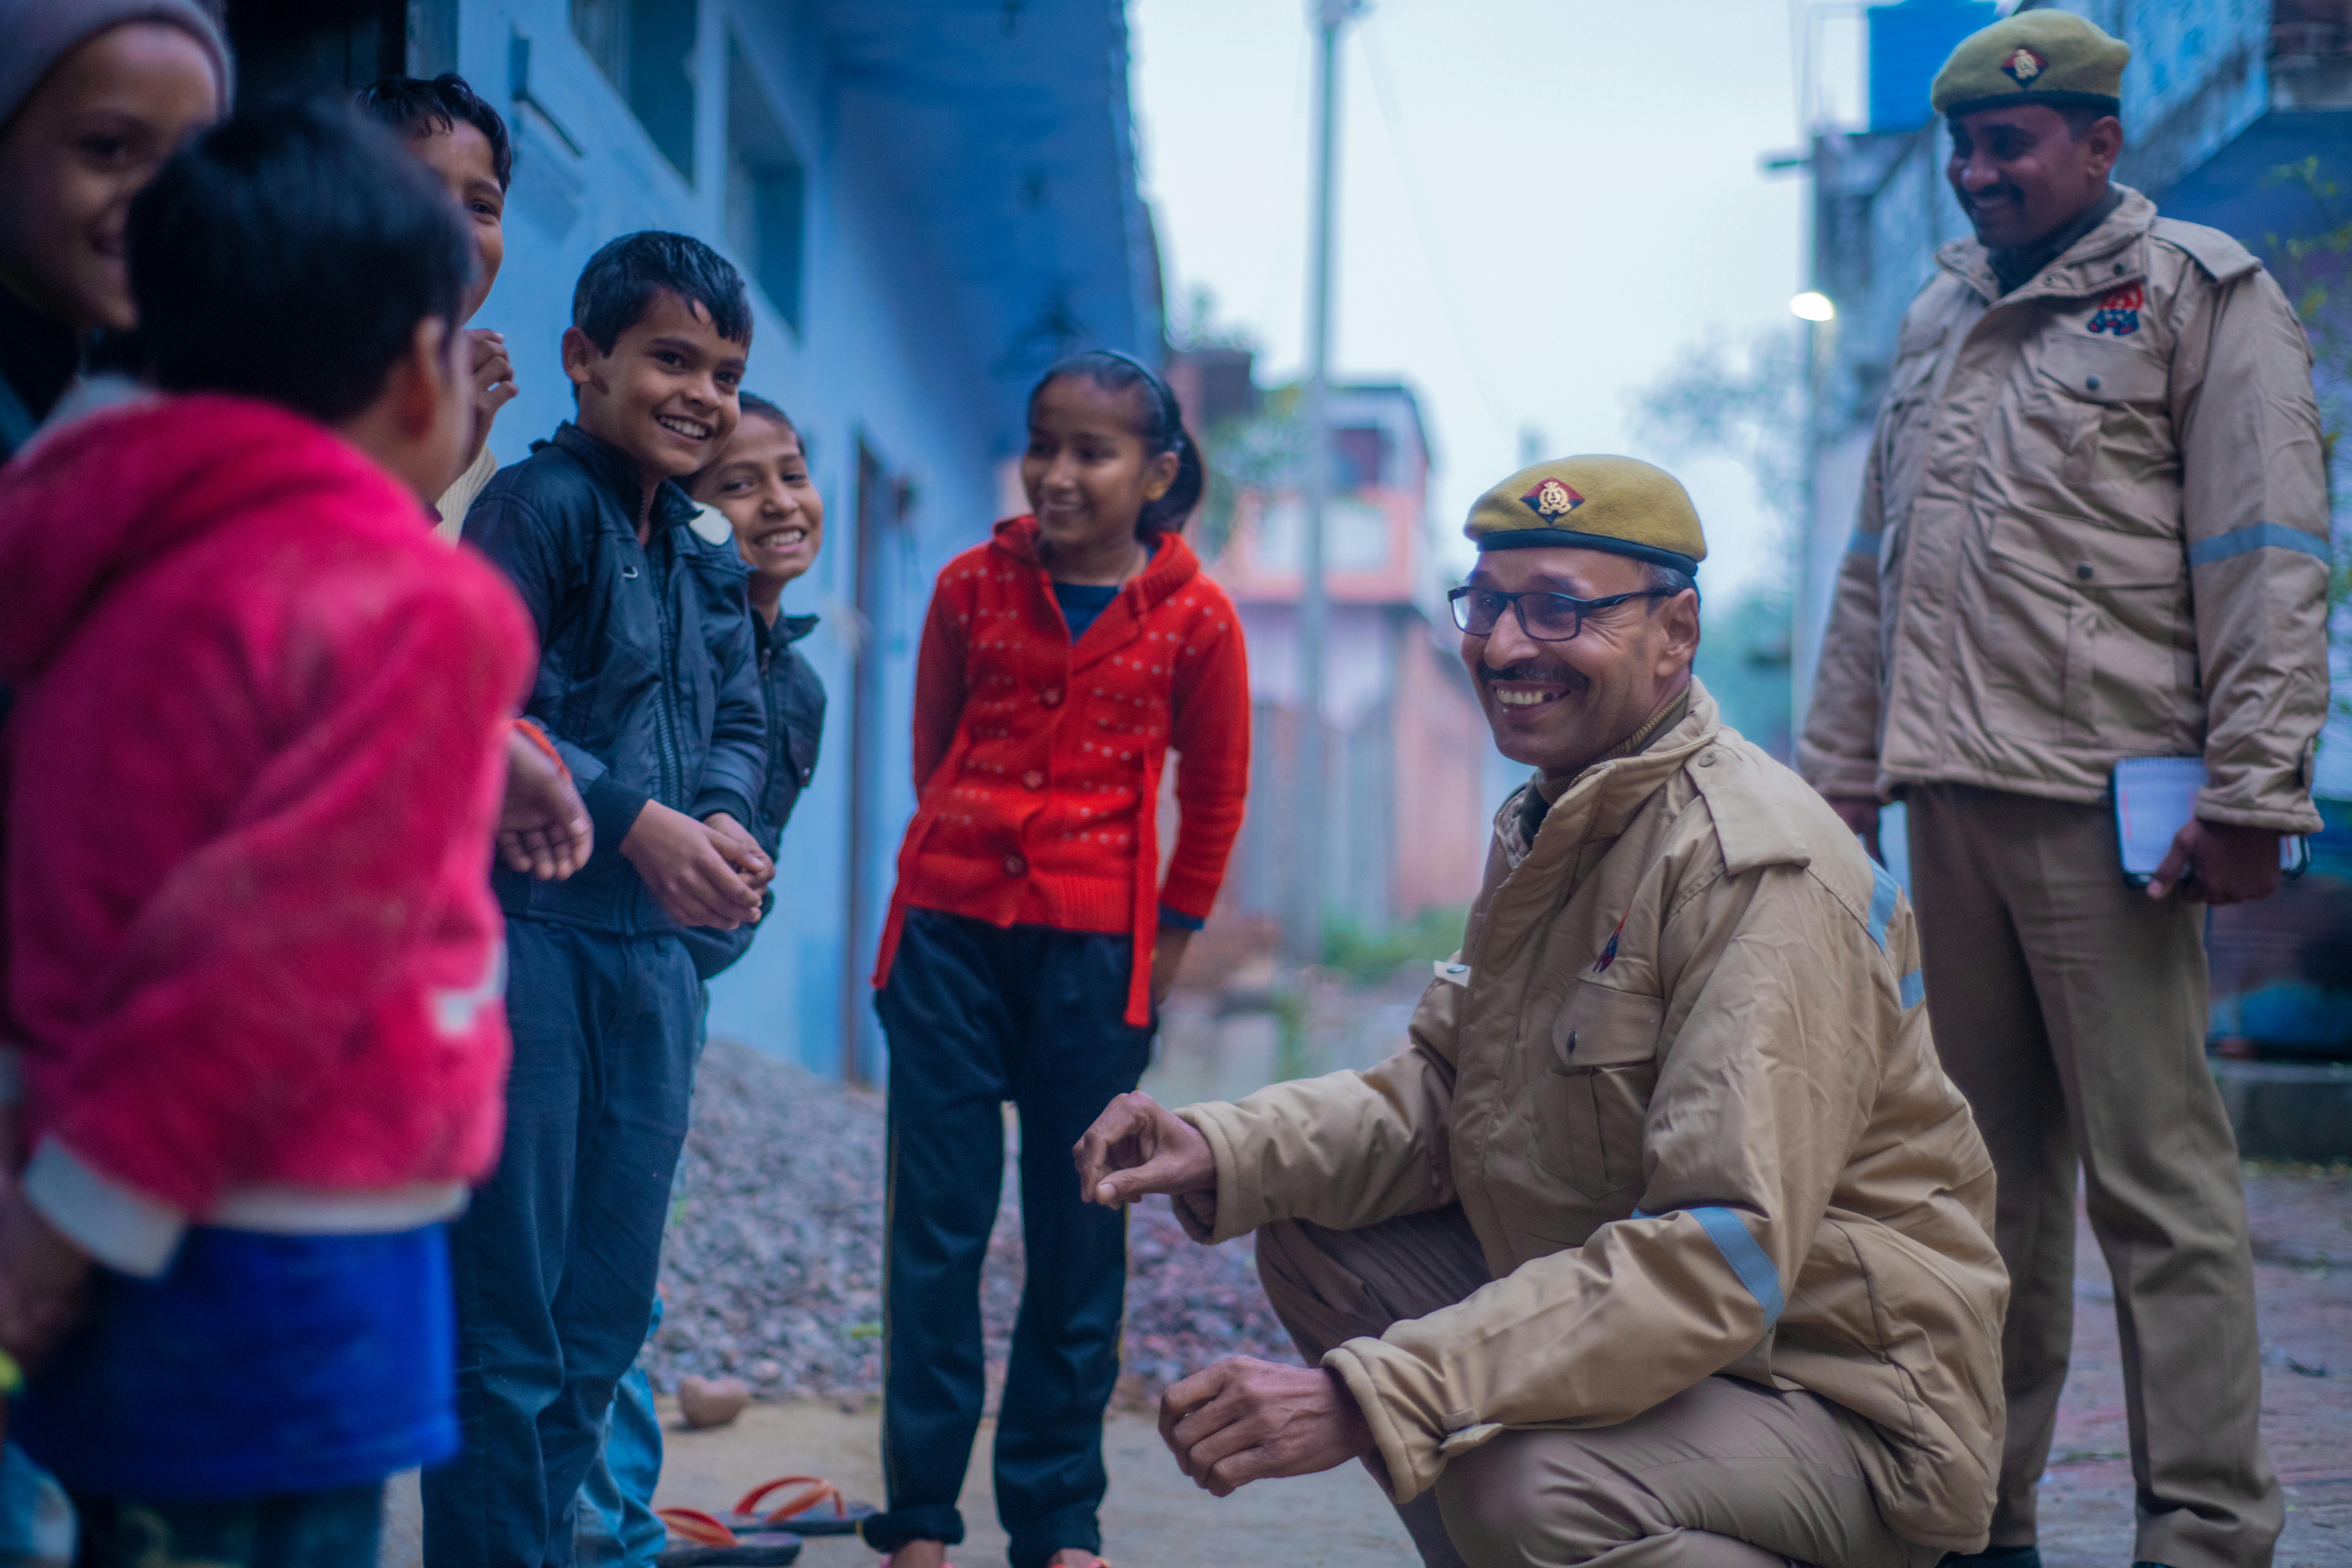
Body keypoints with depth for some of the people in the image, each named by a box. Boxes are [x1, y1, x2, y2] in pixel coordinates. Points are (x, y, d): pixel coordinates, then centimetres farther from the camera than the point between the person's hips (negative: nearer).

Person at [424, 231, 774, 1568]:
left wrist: (721, 821, -7)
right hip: (523, 936, -8)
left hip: (657, 954, 8)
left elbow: (740, 721, 15)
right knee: (511, 1330, -3)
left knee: (607, 1321, 13)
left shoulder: (706, 560, 17)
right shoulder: (538, 505, -8)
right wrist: (639, 825, -22)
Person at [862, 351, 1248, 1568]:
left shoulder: (1194, 620, -1)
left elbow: (1214, 798, 9)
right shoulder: (972, 587, 3)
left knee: (1079, 1241, 4)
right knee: (935, 1228, 2)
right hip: (951, 929, 1)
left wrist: (1167, 941, 9)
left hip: (1094, 947, -1)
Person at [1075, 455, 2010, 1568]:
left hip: (1842, 1393, -9)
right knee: (1314, 1244, 5)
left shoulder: (1765, 876, -23)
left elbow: (1720, 1257, -31)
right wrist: (1223, 1153, -9)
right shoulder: (1545, 826, 9)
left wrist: (1365, 1400, -37)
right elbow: (1441, 1092, 11)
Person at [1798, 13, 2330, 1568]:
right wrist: (1841, 778, 19)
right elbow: (1874, 571, 24)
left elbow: (2268, 565, -7)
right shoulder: (1940, 319, 20)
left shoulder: (2200, 298, 0)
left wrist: (2250, 793, -14)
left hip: (2103, 800, -6)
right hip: (1953, 797, 6)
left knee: (2157, 1175, -6)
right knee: (1987, 1166, 10)